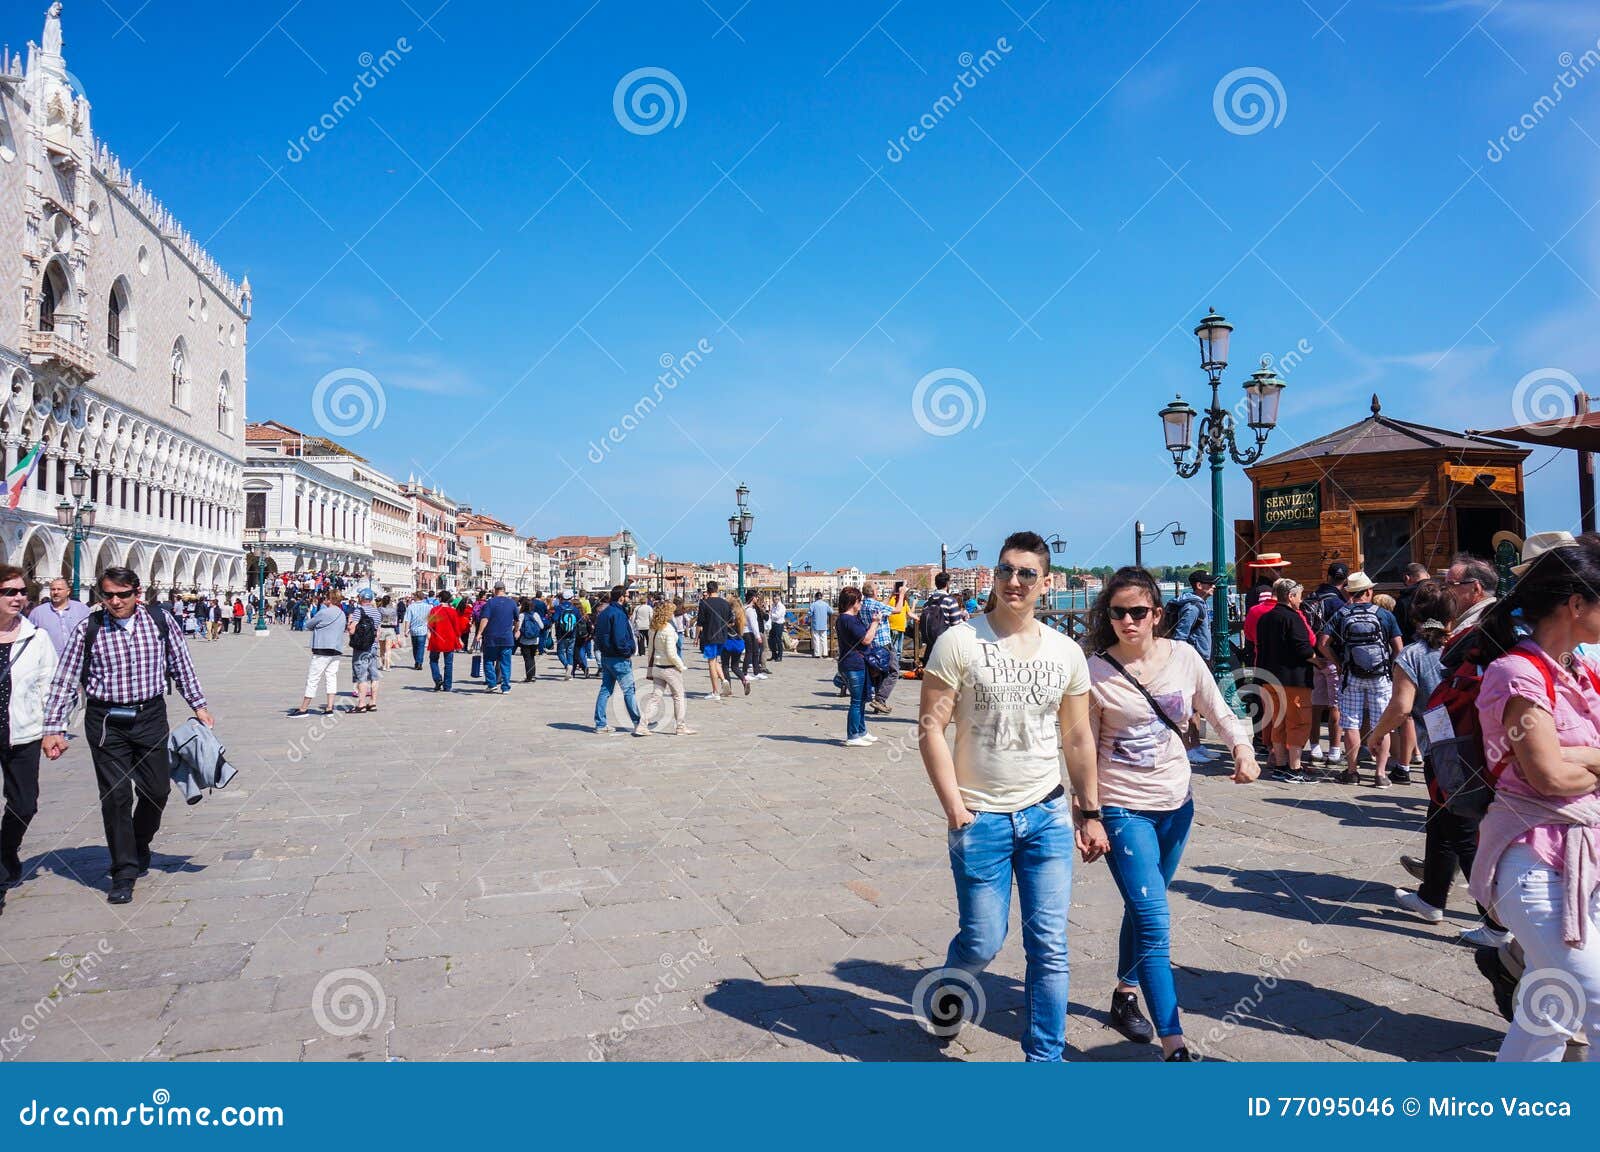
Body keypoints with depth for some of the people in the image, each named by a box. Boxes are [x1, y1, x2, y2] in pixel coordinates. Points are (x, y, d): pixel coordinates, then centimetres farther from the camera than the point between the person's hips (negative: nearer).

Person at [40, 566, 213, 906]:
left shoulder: (160, 623, 0)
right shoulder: (88, 630, -5)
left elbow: (182, 667, 10)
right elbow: (64, 681, -1)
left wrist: (199, 706, 10)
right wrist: (53, 729, -5)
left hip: (150, 716, 2)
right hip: (106, 721, -2)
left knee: (157, 789, 8)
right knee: (116, 796, 0)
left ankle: (139, 845, 37)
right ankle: (124, 872, 11)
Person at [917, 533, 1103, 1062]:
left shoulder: (1066, 652, 5)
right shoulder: (959, 642, -8)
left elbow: (1078, 738, 12)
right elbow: (930, 729, -9)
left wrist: (1089, 812, 12)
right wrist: (954, 808, -13)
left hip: (1048, 816, 3)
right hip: (981, 819, -3)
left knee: (1049, 947, 4)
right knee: (983, 943, 5)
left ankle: (1045, 1056, 20)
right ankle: (949, 983, 40)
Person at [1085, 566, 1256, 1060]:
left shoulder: (1183, 657, -4)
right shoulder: (1096, 672, -12)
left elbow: (1220, 713, 6)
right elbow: (1085, 751, -6)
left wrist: (1243, 747, -15)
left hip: (1176, 802, 4)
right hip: (1123, 808, -4)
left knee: (1142, 909, 20)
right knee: (1154, 923, -10)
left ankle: (1125, 994, 41)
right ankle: (1175, 1047, -7)